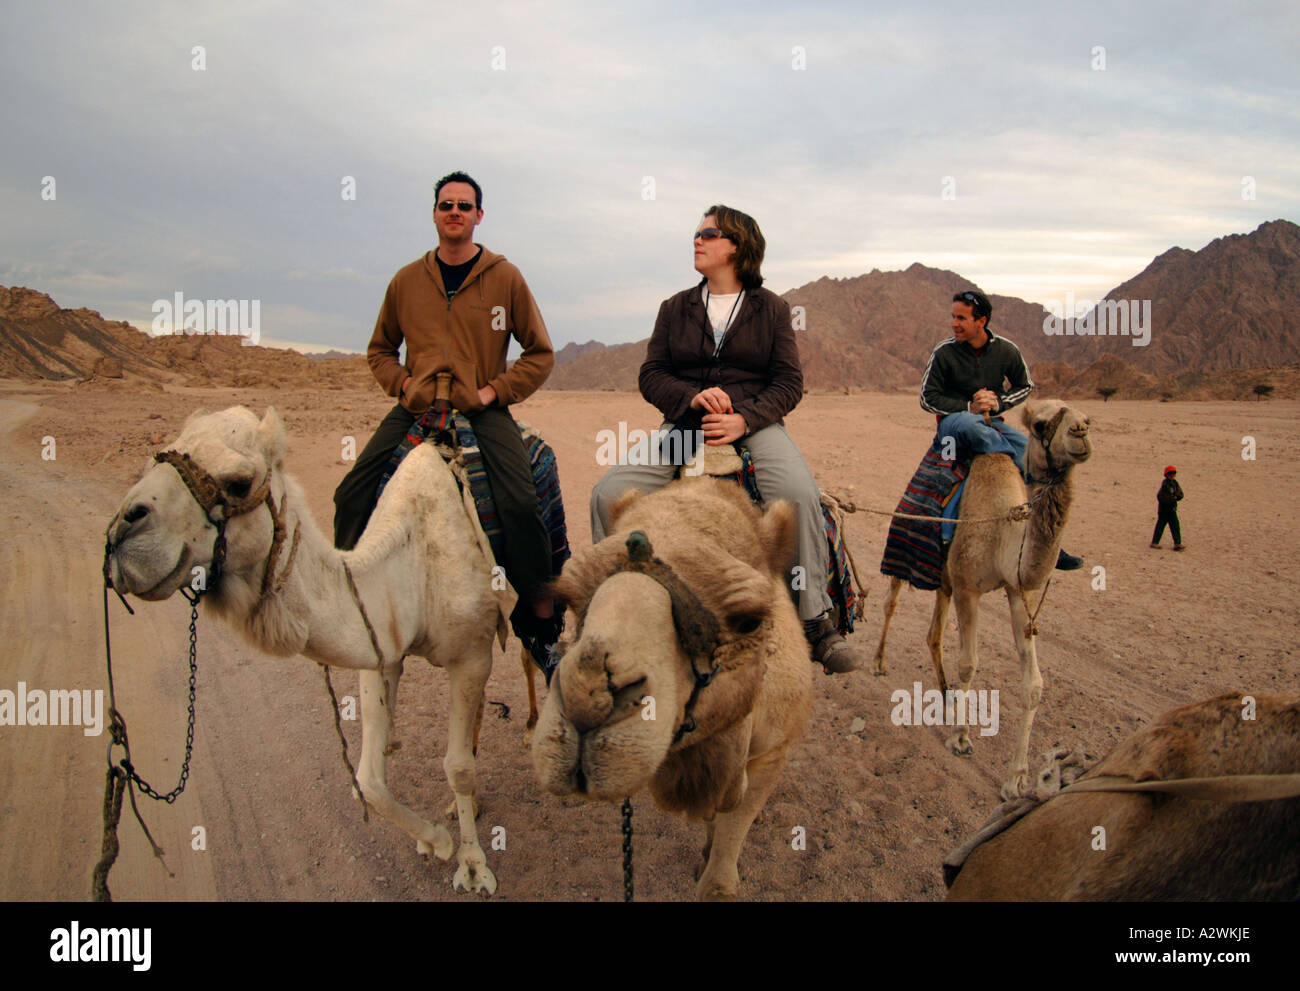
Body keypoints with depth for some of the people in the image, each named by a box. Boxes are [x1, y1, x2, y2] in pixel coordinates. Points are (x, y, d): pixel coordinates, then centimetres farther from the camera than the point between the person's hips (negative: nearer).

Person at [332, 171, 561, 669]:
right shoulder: (407, 281, 11)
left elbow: (540, 354, 7)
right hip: (416, 407, 3)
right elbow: (380, 350, 23)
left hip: (482, 410, -3)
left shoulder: (505, 277, 4)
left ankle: (540, 618, -8)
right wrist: (404, 386, 3)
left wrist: (493, 390, -5)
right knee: (352, 494, -9)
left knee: (520, 504, -23)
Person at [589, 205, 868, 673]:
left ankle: (817, 623, -22)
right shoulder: (675, 309, 16)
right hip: (684, 424, 3)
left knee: (800, 493, -32)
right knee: (608, 492, -20)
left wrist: (744, 420, -16)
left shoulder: (771, 308, 10)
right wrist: (693, 396, -12)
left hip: (756, 424, -2)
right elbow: (651, 376, 10)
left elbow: (789, 383, 2)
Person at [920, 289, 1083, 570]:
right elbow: (928, 398, -5)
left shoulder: (1006, 351, 0)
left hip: (991, 422, 4)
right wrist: (968, 407, -15)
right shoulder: (943, 352, -8)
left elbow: (1025, 386, 14)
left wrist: (999, 402, -5)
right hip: (953, 420, -3)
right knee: (969, 424, -42)